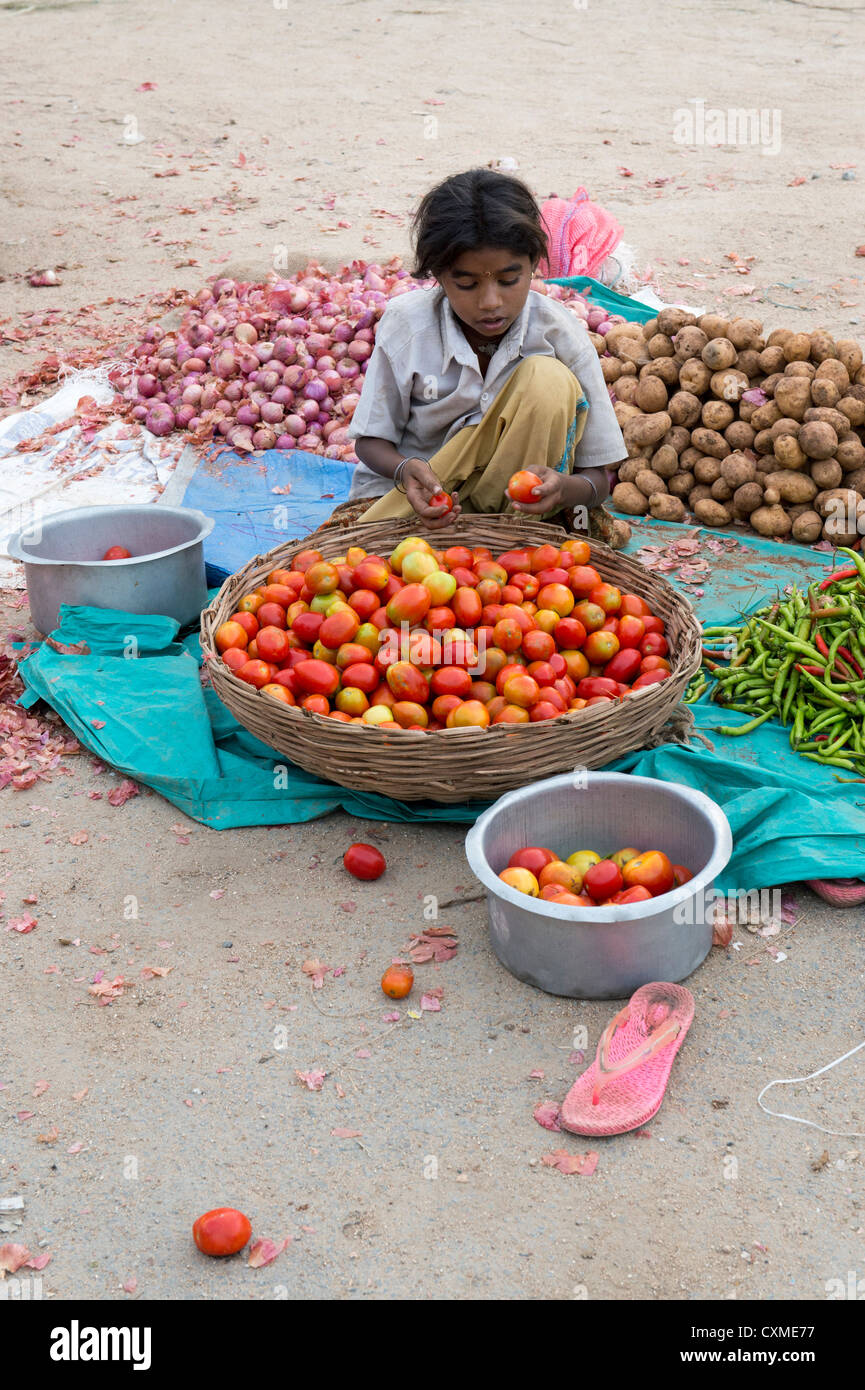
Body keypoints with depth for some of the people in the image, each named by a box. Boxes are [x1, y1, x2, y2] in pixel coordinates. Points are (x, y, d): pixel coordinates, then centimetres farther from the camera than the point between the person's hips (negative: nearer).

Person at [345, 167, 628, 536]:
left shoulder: (559, 332, -13)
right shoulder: (405, 322, -12)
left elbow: (597, 478, -10)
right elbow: (371, 440, -2)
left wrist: (563, 487, -36)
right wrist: (405, 471, -27)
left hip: (515, 504, 1)